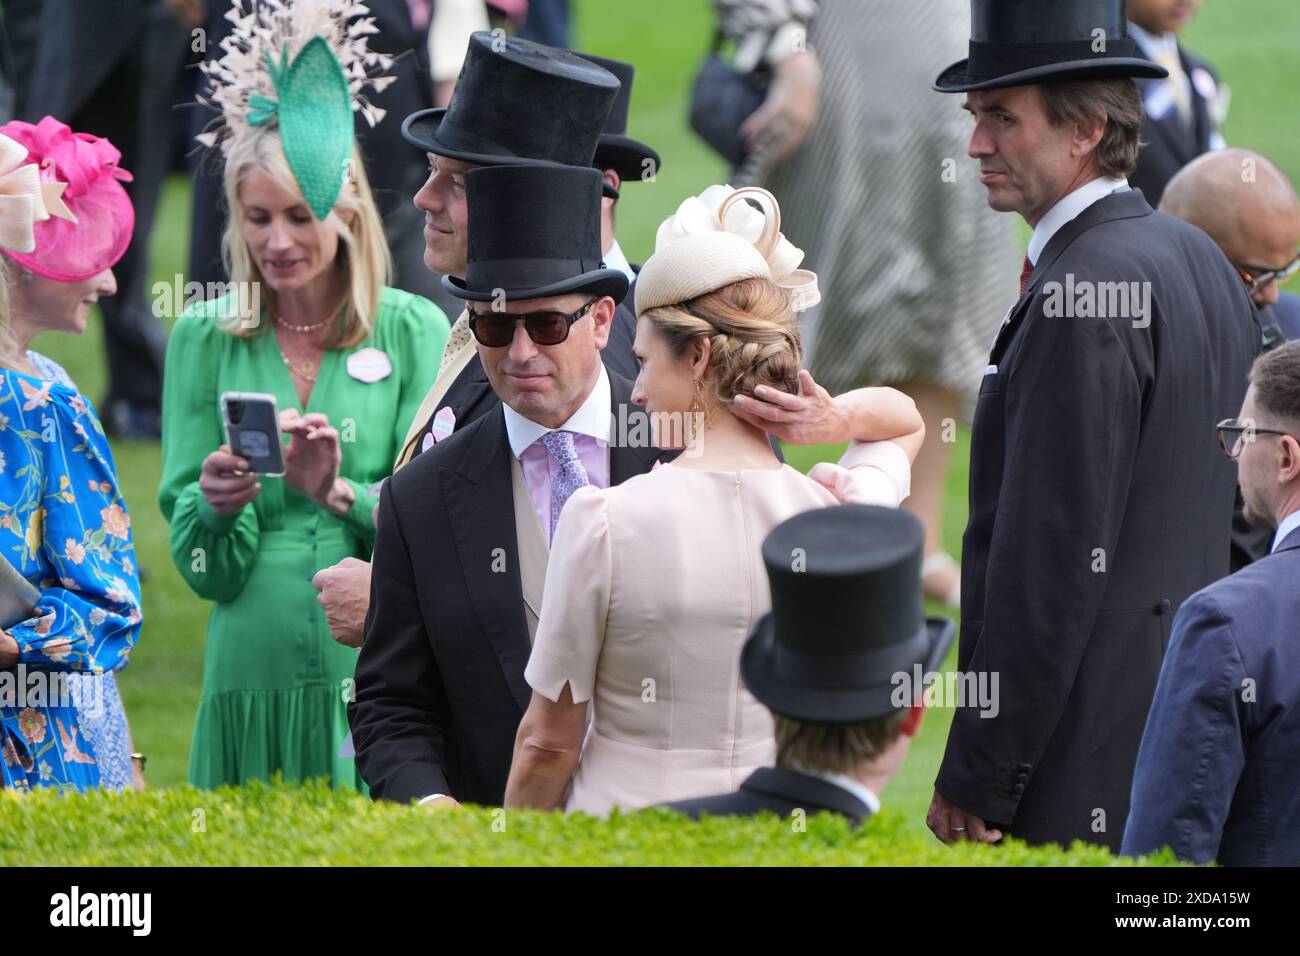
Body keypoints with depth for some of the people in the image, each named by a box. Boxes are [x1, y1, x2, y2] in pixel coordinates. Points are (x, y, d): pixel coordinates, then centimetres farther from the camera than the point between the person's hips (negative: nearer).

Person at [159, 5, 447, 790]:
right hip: (252, 668, 1)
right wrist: (216, 505, -15)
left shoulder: (415, 332, 3)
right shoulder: (205, 340, 7)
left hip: (379, 673, -1)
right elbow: (200, 568, 5)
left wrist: (338, 492, -19)